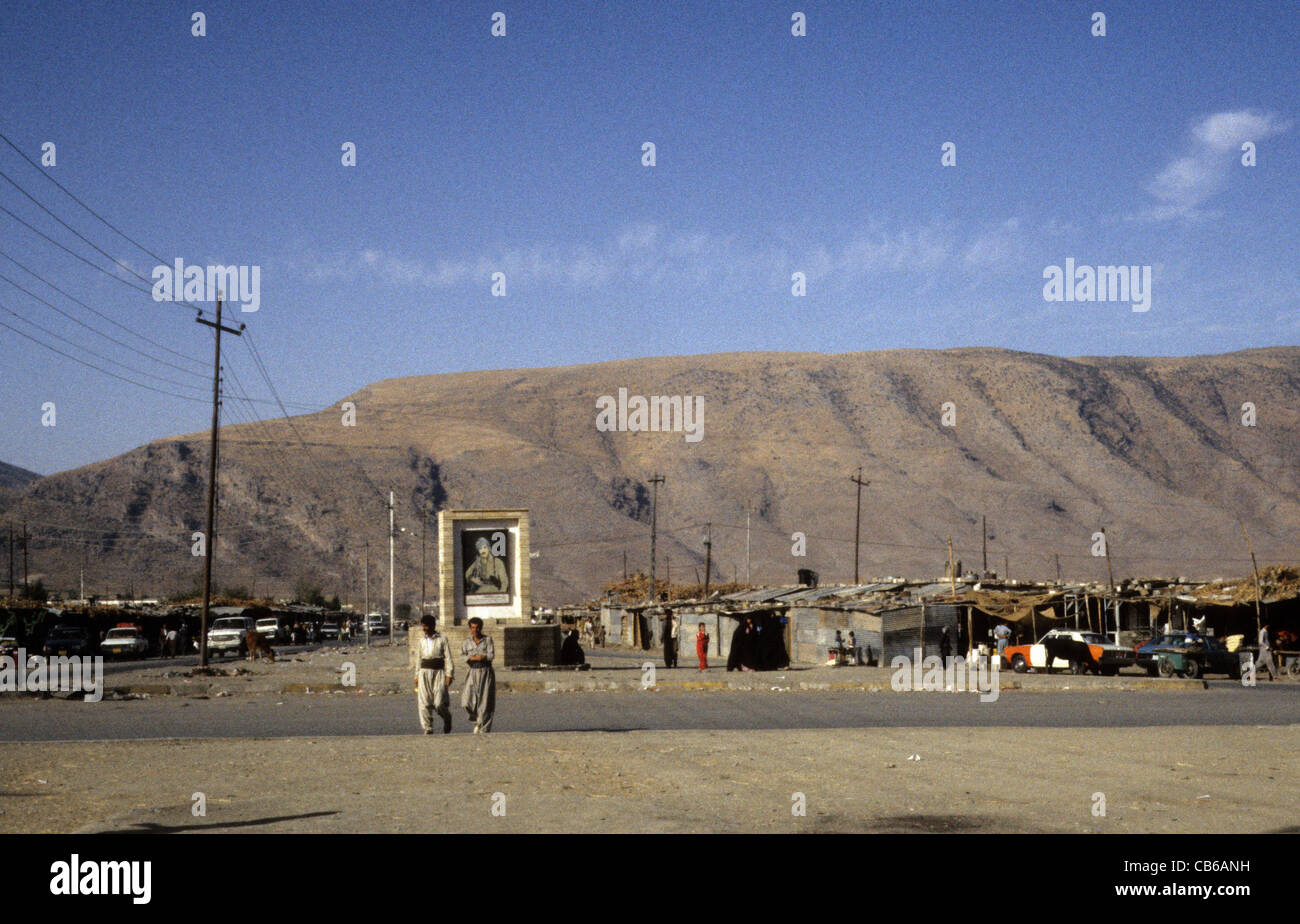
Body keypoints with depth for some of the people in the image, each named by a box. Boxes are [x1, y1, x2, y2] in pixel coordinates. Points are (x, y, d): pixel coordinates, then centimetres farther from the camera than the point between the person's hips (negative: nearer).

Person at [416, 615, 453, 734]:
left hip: (438, 672, -4)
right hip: (425, 672, 4)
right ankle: (428, 728, 3)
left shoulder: (442, 639, 0)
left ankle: (447, 719, 19)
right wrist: (417, 676, 14)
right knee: (425, 702, -4)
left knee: (439, 703, -10)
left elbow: (448, 658, -2)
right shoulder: (422, 641, 12)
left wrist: (449, 675, -9)